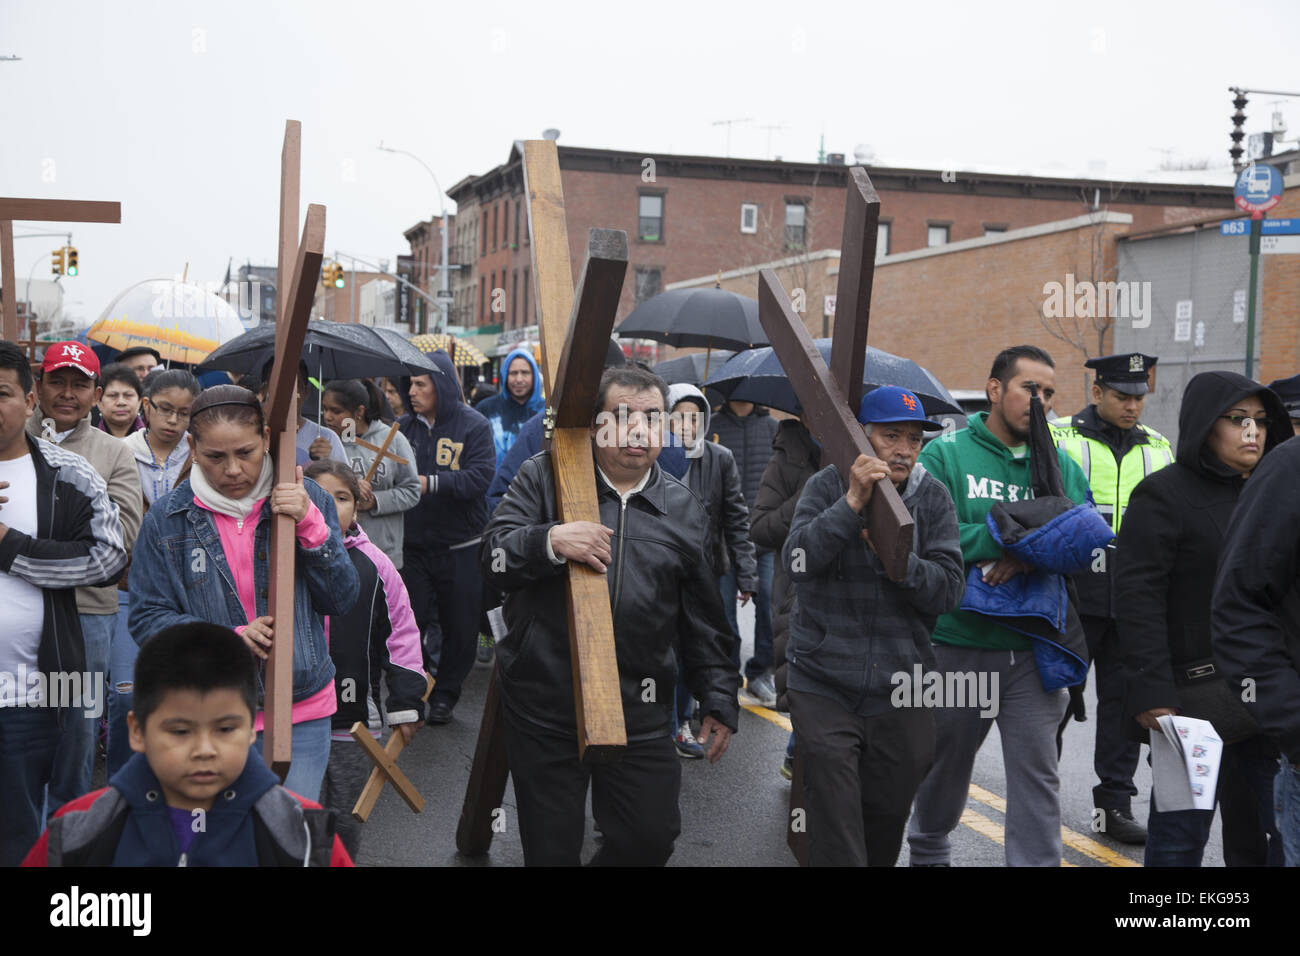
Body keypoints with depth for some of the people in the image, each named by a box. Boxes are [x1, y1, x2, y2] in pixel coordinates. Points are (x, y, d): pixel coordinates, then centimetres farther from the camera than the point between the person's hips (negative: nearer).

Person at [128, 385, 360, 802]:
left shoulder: (307, 499, 1)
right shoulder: (167, 518, -1)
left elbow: (342, 599, -1)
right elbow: (146, 619, -1)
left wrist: (310, 524, -15)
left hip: (302, 711, 1)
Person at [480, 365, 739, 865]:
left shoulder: (685, 510, 9)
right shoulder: (543, 478, 2)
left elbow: (703, 621, 14)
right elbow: (494, 556, -7)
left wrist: (719, 699, 12)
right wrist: (551, 541, -25)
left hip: (640, 714, 2)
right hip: (544, 708, -2)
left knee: (652, 839, 4)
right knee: (551, 848, 7)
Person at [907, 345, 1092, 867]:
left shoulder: (1060, 465, 8)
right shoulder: (946, 453, -3)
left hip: (1035, 647, 2)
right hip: (957, 642, -1)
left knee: (1037, 771, 1)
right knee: (946, 760, 17)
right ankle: (928, 851, 40)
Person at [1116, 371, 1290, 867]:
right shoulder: (1164, 495, -8)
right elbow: (1138, 597, -16)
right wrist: (1153, 695, -22)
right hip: (1193, 693, -7)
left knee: (1264, 833, 12)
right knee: (1182, 832, 1)